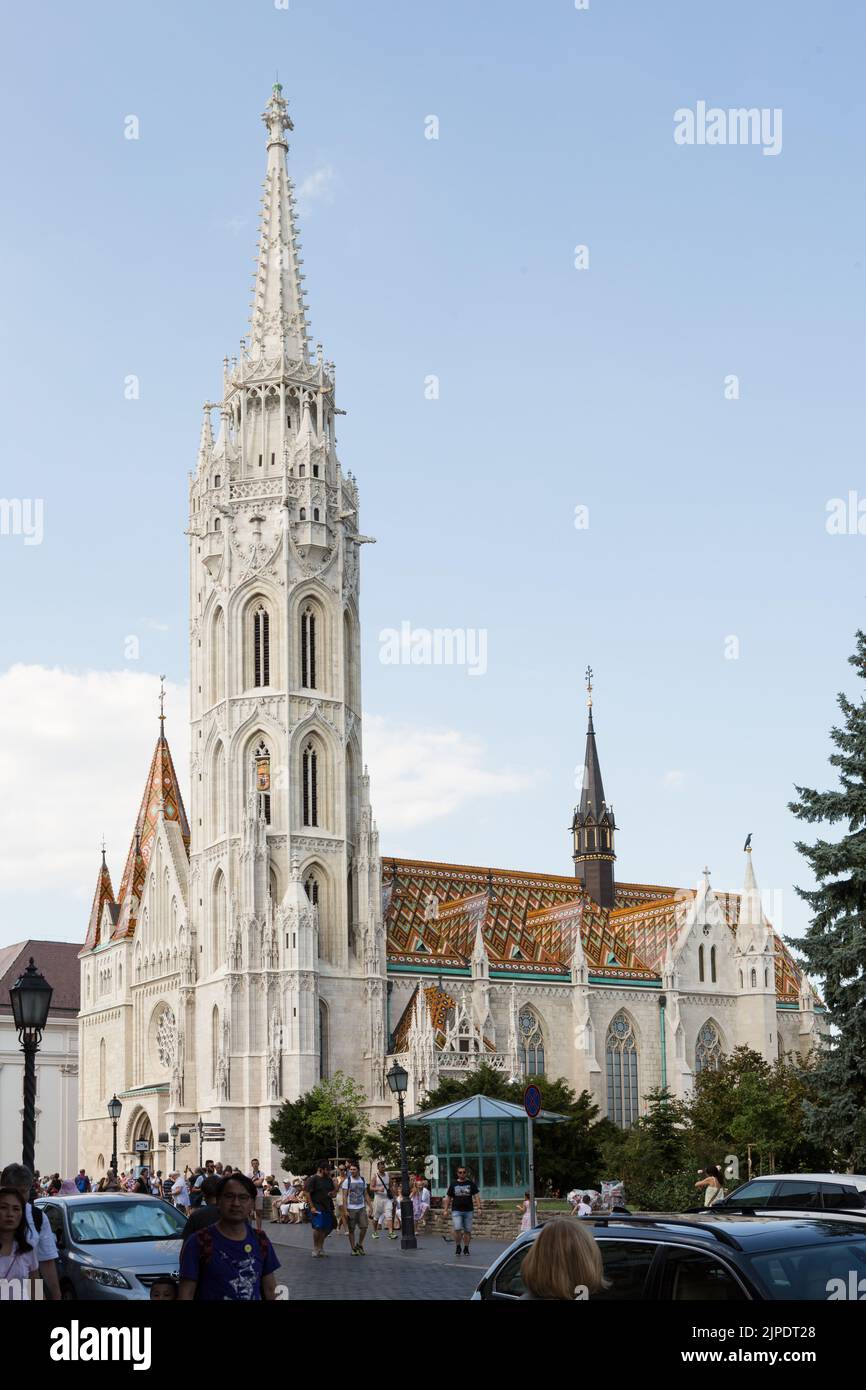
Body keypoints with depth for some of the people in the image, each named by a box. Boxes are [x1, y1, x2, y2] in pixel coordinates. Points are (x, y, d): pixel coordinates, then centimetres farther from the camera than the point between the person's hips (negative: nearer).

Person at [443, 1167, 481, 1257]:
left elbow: (476, 1195, 1)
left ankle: (466, 1248, 15)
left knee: (467, 1230, 3)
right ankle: (457, 1247, 3)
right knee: (457, 1229, -14)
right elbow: (448, 1198, 13)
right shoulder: (454, 1184, 9)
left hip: (468, 1210, 1)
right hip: (456, 1210, -1)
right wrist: (446, 1210, 7)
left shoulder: (471, 1184, 6)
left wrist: (479, 1207, -11)